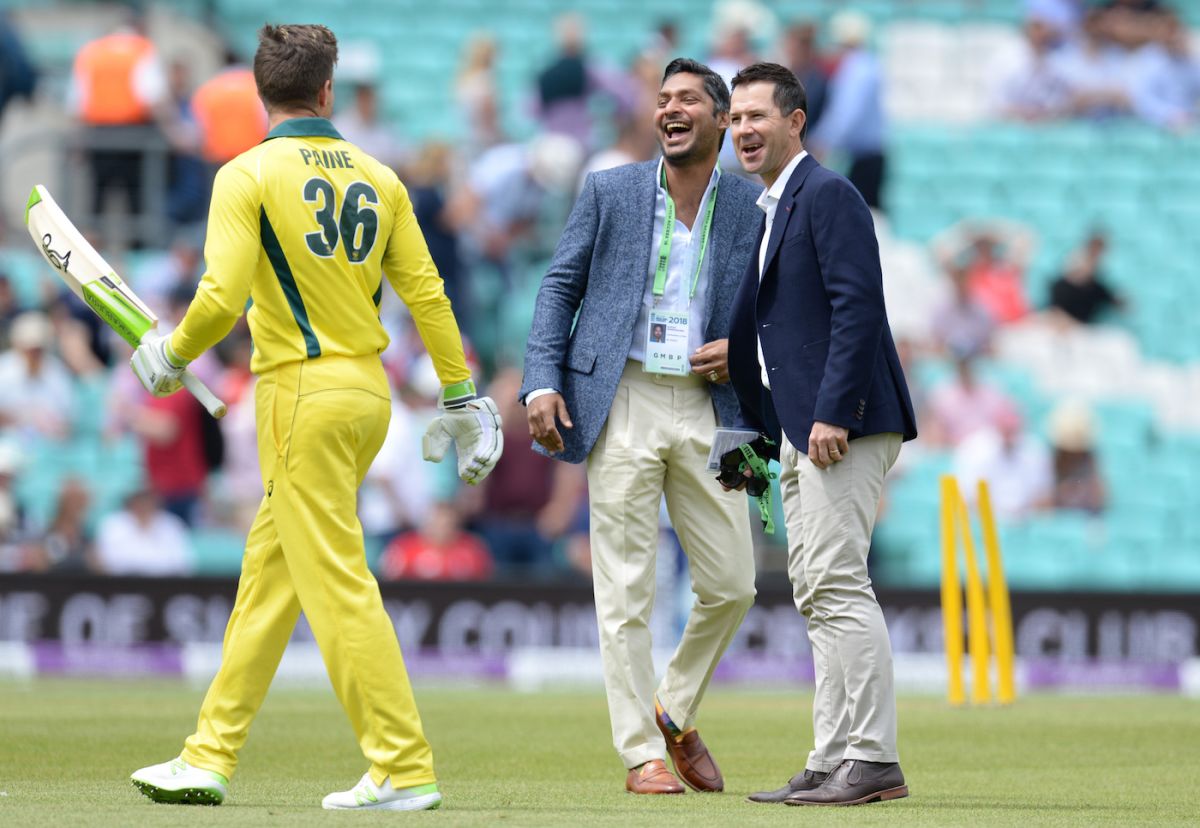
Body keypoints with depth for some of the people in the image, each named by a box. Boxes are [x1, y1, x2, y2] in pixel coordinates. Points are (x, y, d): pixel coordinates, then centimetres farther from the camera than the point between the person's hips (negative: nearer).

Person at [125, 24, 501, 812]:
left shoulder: (248, 176, -9)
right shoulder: (377, 177, 9)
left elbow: (223, 298, -16)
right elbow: (426, 290, 8)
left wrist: (172, 356, 3)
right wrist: (462, 396, 14)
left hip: (304, 394, -7)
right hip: (369, 392, 7)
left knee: (338, 585, -6)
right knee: (268, 575, 13)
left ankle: (403, 770, -8)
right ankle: (210, 757, 18)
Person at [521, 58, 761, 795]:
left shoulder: (754, 209, 6)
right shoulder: (610, 193, 4)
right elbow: (560, 286, 6)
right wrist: (542, 382, -5)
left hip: (705, 409, 2)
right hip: (622, 403, -2)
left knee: (732, 583, 2)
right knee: (626, 589, -3)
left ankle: (675, 713, 26)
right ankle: (642, 754, 3)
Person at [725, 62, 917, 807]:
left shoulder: (827, 194, -8)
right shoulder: (769, 211, 21)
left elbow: (859, 304, -18)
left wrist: (835, 413, -23)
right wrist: (760, 434, 19)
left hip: (843, 427, -10)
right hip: (802, 432, 10)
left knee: (838, 585, -14)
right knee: (817, 596, 9)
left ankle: (873, 760, -14)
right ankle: (834, 764, 10)